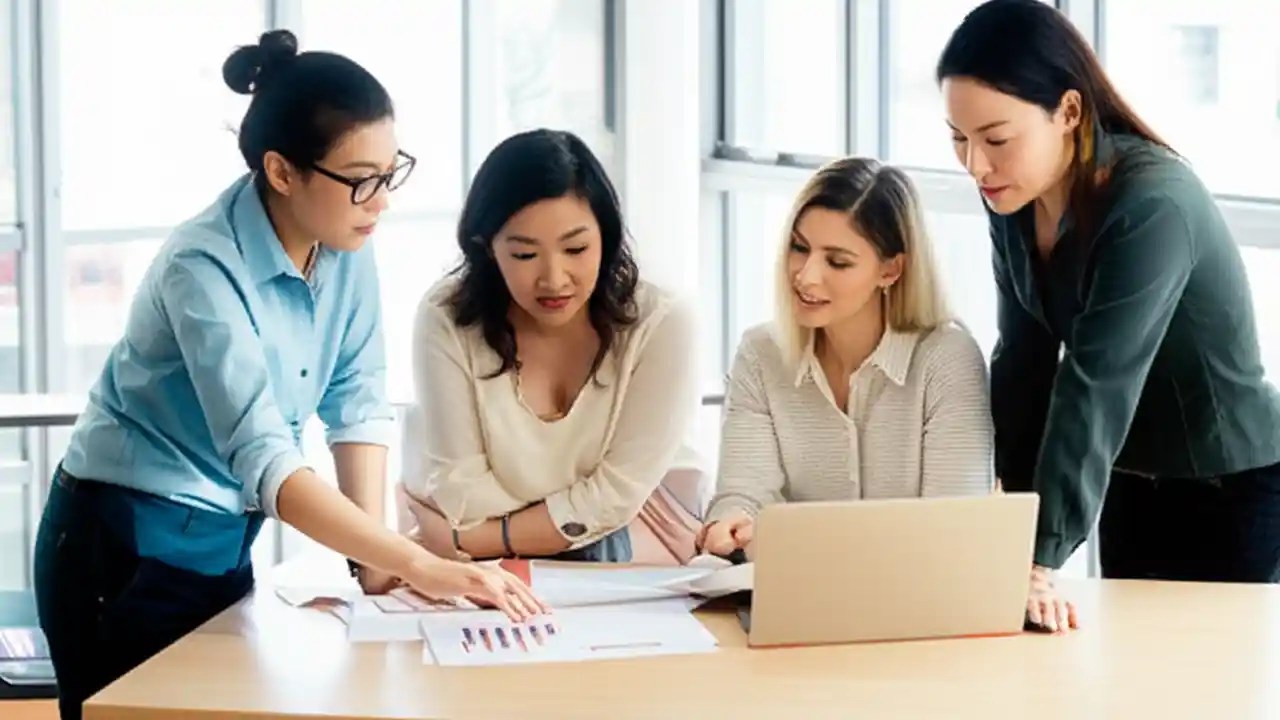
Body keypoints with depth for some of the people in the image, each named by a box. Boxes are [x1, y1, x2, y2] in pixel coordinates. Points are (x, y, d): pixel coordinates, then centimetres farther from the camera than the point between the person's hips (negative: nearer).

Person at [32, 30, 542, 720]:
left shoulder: (346, 243, -6)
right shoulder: (205, 267, -27)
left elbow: (356, 400, -1)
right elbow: (263, 461, -36)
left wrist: (375, 555, -12)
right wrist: (420, 568, -42)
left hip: (225, 541, 7)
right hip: (124, 549, -6)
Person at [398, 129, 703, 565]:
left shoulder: (661, 326, -13)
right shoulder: (447, 319, -12)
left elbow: (615, 497, -13)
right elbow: (462, 491, -11)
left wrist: (466, 540, -13)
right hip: (479, 578, 0)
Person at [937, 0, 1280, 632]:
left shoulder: (1153, 205, -29)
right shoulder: (1015, 199, -7)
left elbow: (1097, 388, -35)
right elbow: (1023, 361, -3)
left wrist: (1041, 562, -39)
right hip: (1134, 482, 7)